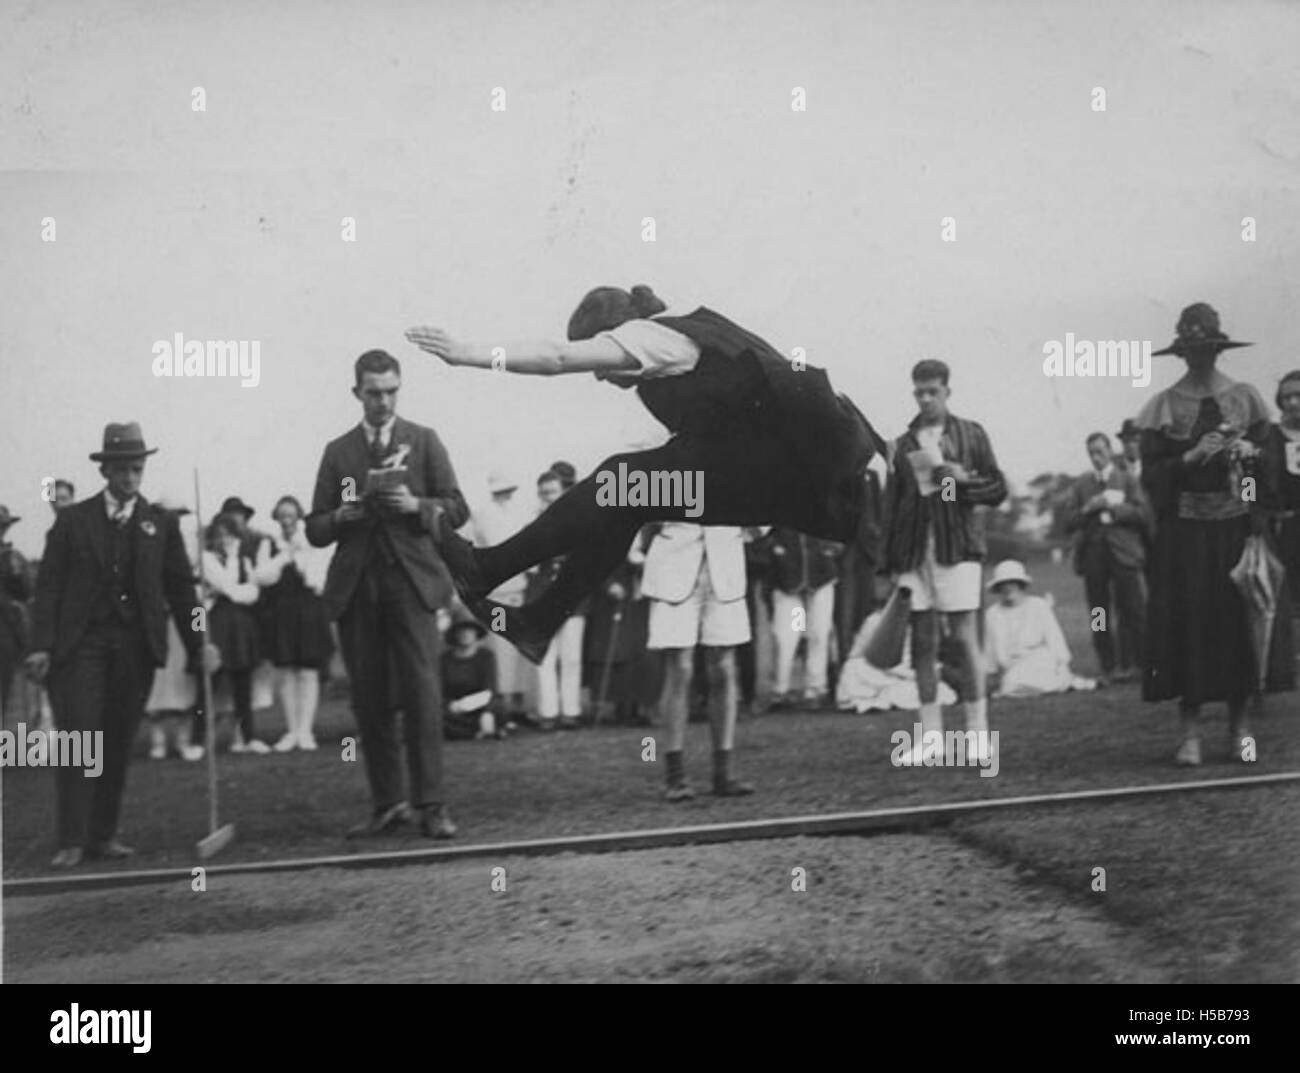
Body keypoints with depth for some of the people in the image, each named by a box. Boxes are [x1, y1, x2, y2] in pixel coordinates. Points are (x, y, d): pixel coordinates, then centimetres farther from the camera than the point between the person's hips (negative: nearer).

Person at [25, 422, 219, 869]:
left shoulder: (161, 524, 10)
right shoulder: (73, 521, 6)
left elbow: (180, 588, 11)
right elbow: (49, 585, 2)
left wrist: (198, 643, 3)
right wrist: (41, 645, -7)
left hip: (136, 647, 2)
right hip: (80, 643, -2)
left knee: (119, 743, 4)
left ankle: (104, 835, 12)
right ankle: (72, 841, -7)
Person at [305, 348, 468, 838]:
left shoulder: (424, 441, 11)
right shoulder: (338, 451, 14)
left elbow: (457, 509, 7)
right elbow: (315, 530, 12)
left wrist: (417, 506, -11)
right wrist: (341, 516, -9)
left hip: (411, 580, -2)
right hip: (356, 587, 2)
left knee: (422, 691, -12)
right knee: (370, 701, 2)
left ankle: (430, 804, -10)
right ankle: (386, 805, 9)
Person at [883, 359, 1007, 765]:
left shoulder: (970, 434, 8)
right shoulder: (903, 444, 13)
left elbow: (997, 489, 8)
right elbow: (892, 502, 12)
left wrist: (962, 479, -11)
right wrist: (889, 561, 6)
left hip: (957, 545, -2)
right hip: (913, 549, 3)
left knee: (964, 637, -6)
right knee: (922, 642, 2)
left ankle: (978, 730, 0)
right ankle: (931, 734, 6)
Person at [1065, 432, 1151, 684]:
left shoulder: (1128, 480, 9)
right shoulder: (1081, 485, 14)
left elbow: (1143, 514, -1)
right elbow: (1069, 523, 8)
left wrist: (1114, 507, -9)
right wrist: (1088, 509, -9)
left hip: (1124, 552, -2)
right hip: (1092, 554, 2)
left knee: (1133, 611, -6)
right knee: (1099, 615, 1)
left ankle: (1131, 664, -2)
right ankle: (1108, 668, 5)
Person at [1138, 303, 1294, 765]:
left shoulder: (1245, 398, 8)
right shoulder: (1164, 407, 1)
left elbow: (1269, 462, 12)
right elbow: (1151, 475, -1)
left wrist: (1250, 453, -9)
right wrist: (1191, 457, -15)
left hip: (1238, 526, 2)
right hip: (1184, 531, -2)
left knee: (1241, 618, 0)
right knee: (1188, 619, -5)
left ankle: (1240, 725, 9)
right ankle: (1190, 730, 1)